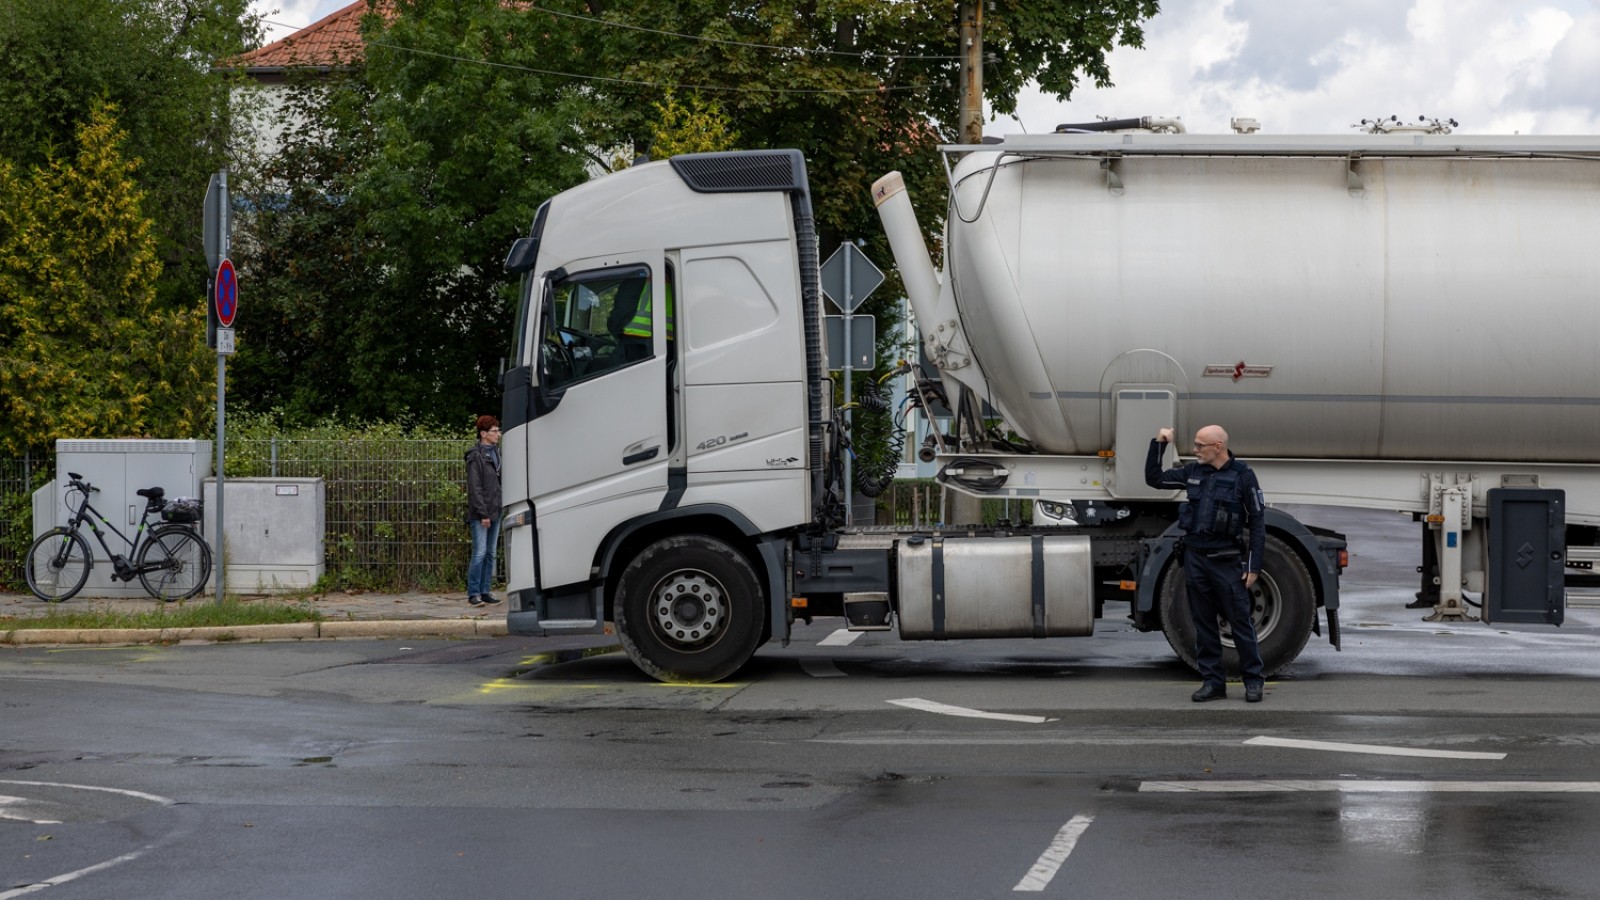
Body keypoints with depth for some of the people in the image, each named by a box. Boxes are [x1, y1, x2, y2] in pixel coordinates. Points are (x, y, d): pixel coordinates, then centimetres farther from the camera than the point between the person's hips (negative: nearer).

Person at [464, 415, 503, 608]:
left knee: (492, 553, 8)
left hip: (495, 511, 8)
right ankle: (473, 594, -7)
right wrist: (483, 513, -17)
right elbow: (475, 488, -13)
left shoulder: (497, 453, 14)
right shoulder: (475, 456, -9)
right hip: (480, 513, -8)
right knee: (480, 552, -10)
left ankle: (485, 592, 13)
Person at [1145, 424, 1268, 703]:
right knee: (1203, 622, 7)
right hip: (1195, 557, 5)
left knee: (1240, 621, -2)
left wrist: (1254, 566, -9)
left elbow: (1257, 522, -5)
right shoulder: (1192, 472, 9)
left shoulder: (1242, 476, -5)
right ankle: (1212, 682, 14)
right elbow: (1154, 478, 16)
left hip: (1227, 561, -5)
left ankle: (1253, 681, 7)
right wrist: (1158, 444, 3)